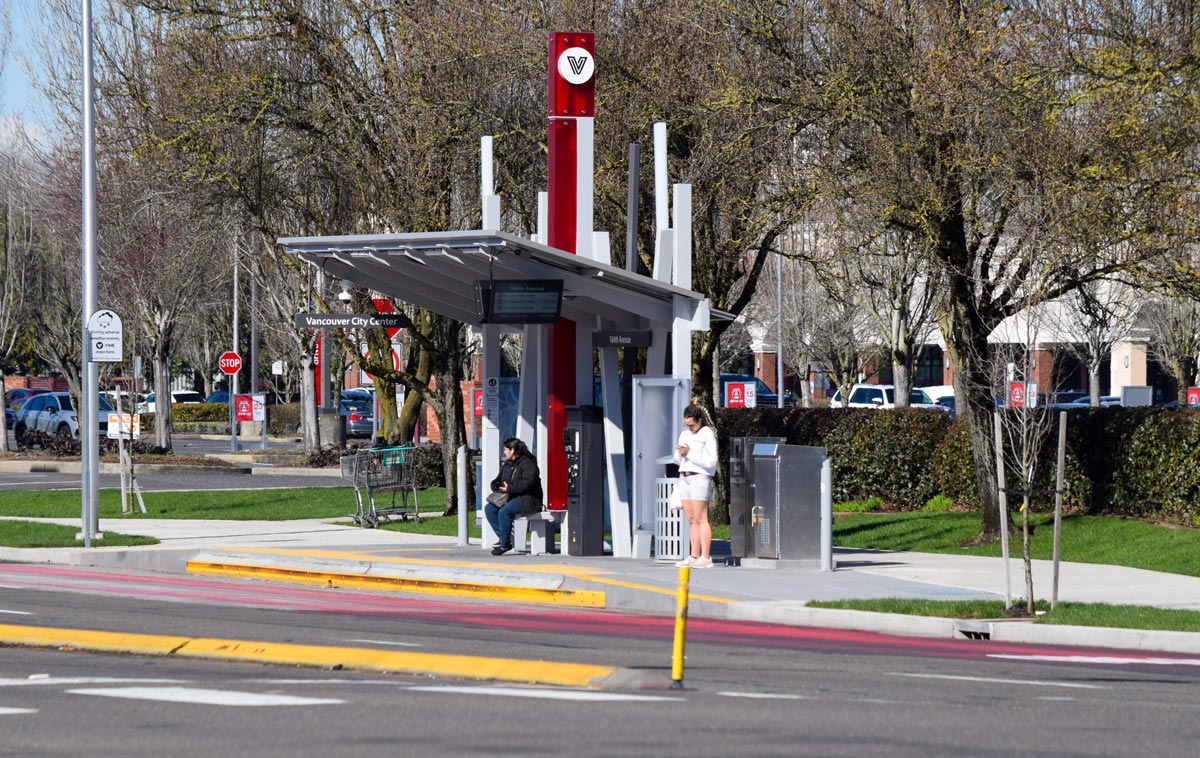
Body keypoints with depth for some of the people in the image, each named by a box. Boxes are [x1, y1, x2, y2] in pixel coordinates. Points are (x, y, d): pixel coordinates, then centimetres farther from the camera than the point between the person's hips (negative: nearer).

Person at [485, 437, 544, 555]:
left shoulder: (527, 463, -10)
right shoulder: (506, 465, 20)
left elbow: (528, 482, -24)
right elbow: (497, 480, 27)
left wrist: (510, 488, -22)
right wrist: (496, 485, 1)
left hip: (526, 499, -10)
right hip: (510, 498, 10)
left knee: (504, 511, -31)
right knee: (489, 508, -8)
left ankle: (505, 544, -23)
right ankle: (502, 536, -9)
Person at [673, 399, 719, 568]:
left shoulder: (708, 434, -3)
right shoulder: (684, 435, 18)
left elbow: (710, 462, -10)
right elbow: (678, 460, 21)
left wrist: (689, 453, -13)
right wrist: (680, 454, -2)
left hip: (700, 477, -7)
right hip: (684, 477, 7)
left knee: (700, 519, -10)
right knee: (691, 520, 4)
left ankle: (705, 557, -11)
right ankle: (694, 556, 4)